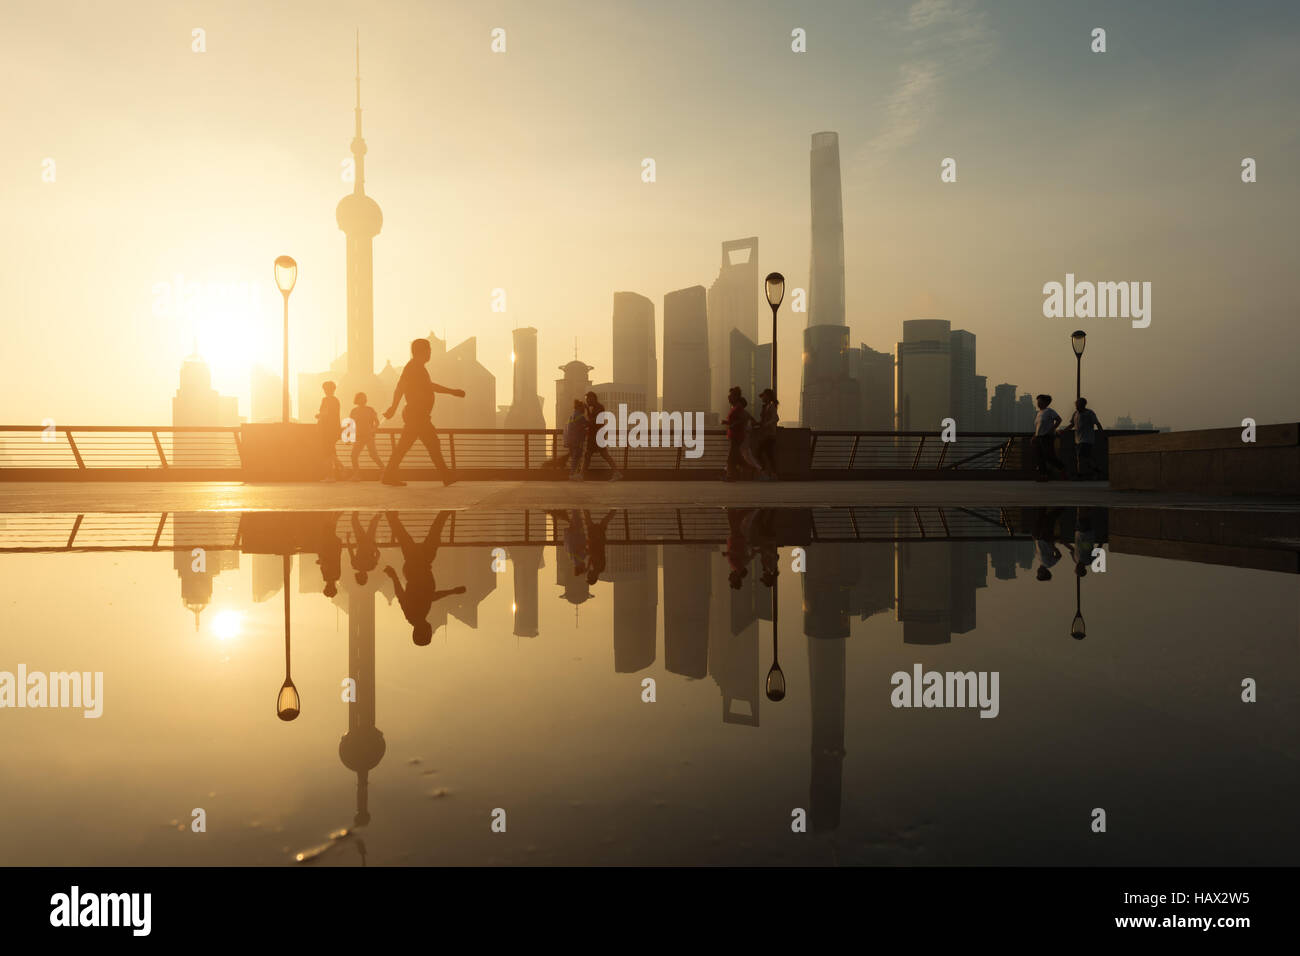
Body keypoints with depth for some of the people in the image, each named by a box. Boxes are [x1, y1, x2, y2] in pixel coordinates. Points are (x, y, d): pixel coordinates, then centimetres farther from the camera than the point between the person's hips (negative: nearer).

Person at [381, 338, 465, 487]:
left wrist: (453, 391, 35)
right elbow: (400, 387, -19)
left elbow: (430, 386, 33)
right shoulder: (413, 367, -10)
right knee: (432, 443, -5)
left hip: (417, 415, 10)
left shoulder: (418, 367, 21)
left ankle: (390, 476, 6)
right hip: (417, 415, -10)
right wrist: (394, 408, -26)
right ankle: (446, 476, 0)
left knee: (404, 446, 7)